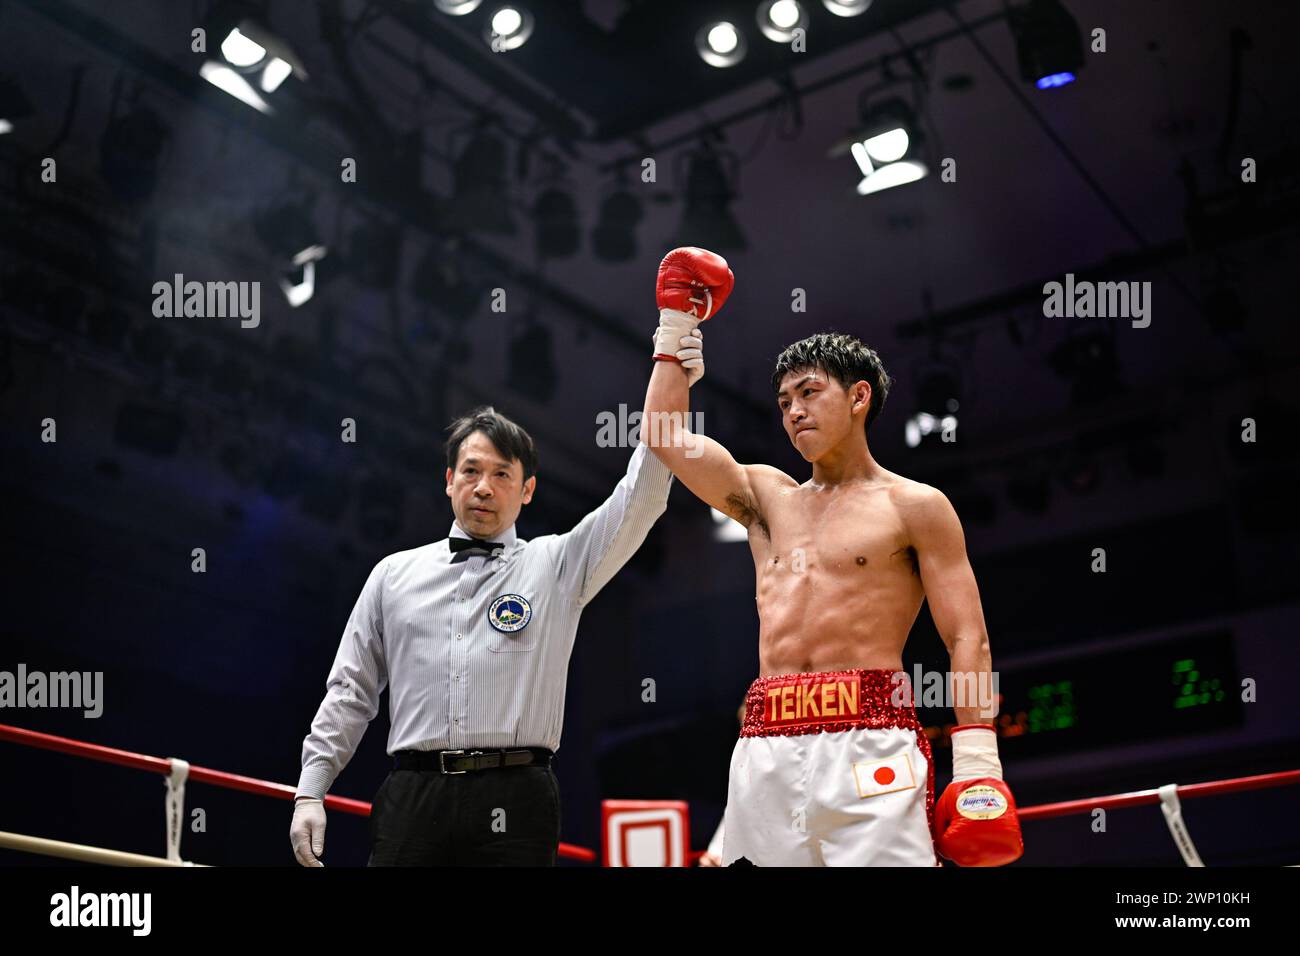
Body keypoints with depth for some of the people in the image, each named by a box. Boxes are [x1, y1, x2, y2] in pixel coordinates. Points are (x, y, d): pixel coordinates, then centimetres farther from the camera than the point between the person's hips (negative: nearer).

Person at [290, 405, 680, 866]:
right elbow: (350, 691, 16)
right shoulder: (394, 574, 16)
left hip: (515, 804, -1)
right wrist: (309, 791, 8)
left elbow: (640, 499, 0)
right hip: (411, 800, 2)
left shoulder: (555, 566, 10)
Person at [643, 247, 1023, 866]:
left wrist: (977, 764, -10)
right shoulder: (767, 498, 21)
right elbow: (665, 436, 20)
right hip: (766, 749, 5)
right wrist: (677, 322, 27)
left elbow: (968, 640, 1)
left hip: (869, 740, -4)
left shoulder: (915, 506, 7)